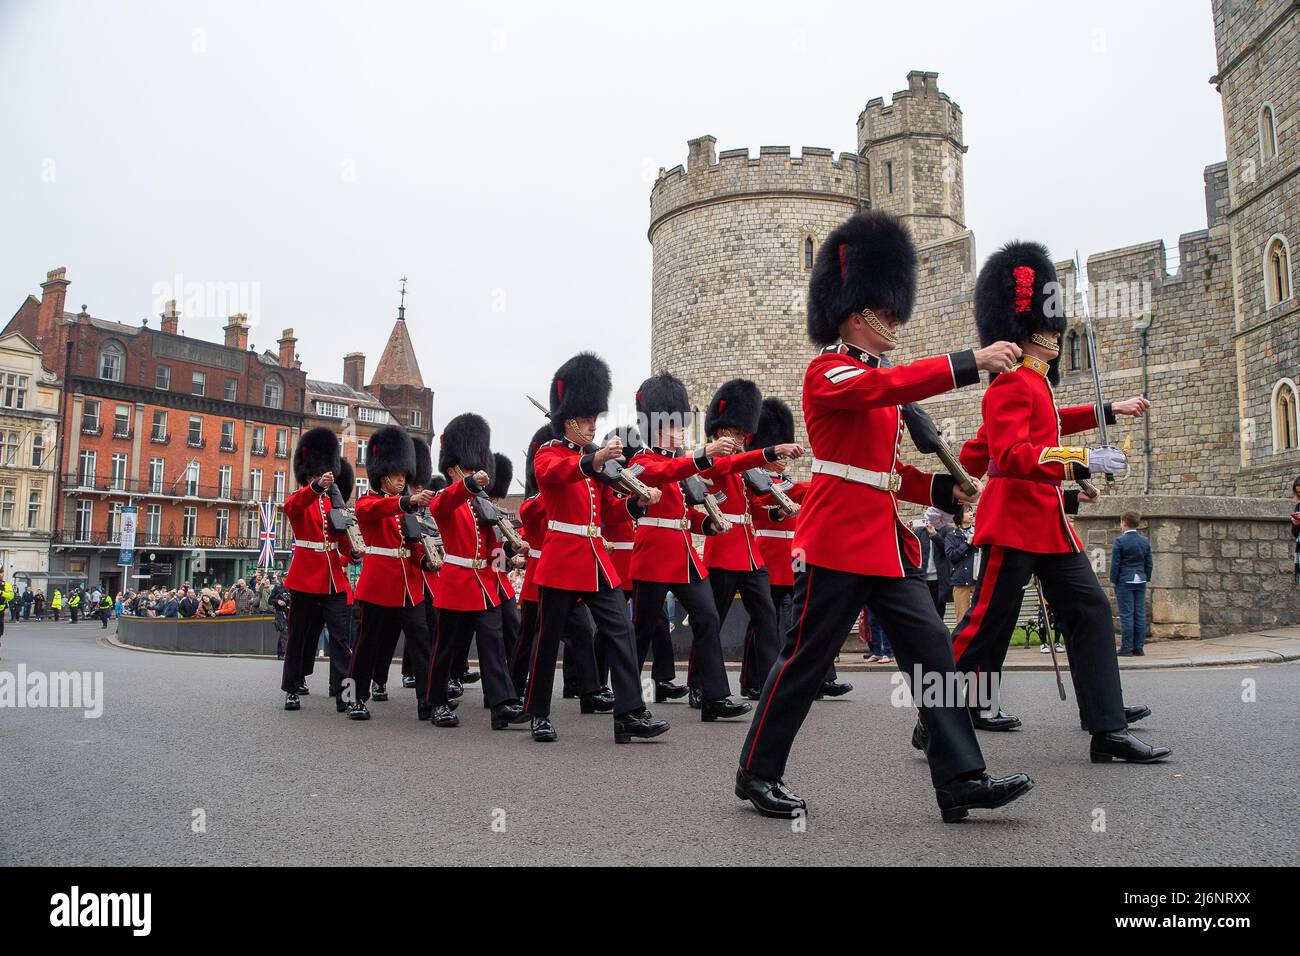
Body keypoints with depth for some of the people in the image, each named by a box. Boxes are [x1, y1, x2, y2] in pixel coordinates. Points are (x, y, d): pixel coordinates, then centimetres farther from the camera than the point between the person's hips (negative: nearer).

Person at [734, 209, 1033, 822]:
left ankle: (961, 781, 7)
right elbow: (887, 387, -29)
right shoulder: (827, 371, -7)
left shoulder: (877, 381, 19)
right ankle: (757, 773, 15)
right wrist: (972, 361, -33)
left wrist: (942, 489, 7)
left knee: (932, 654, 2)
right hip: (838, 539, -9)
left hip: (887, 542, 9)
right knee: (805, 660, 0)